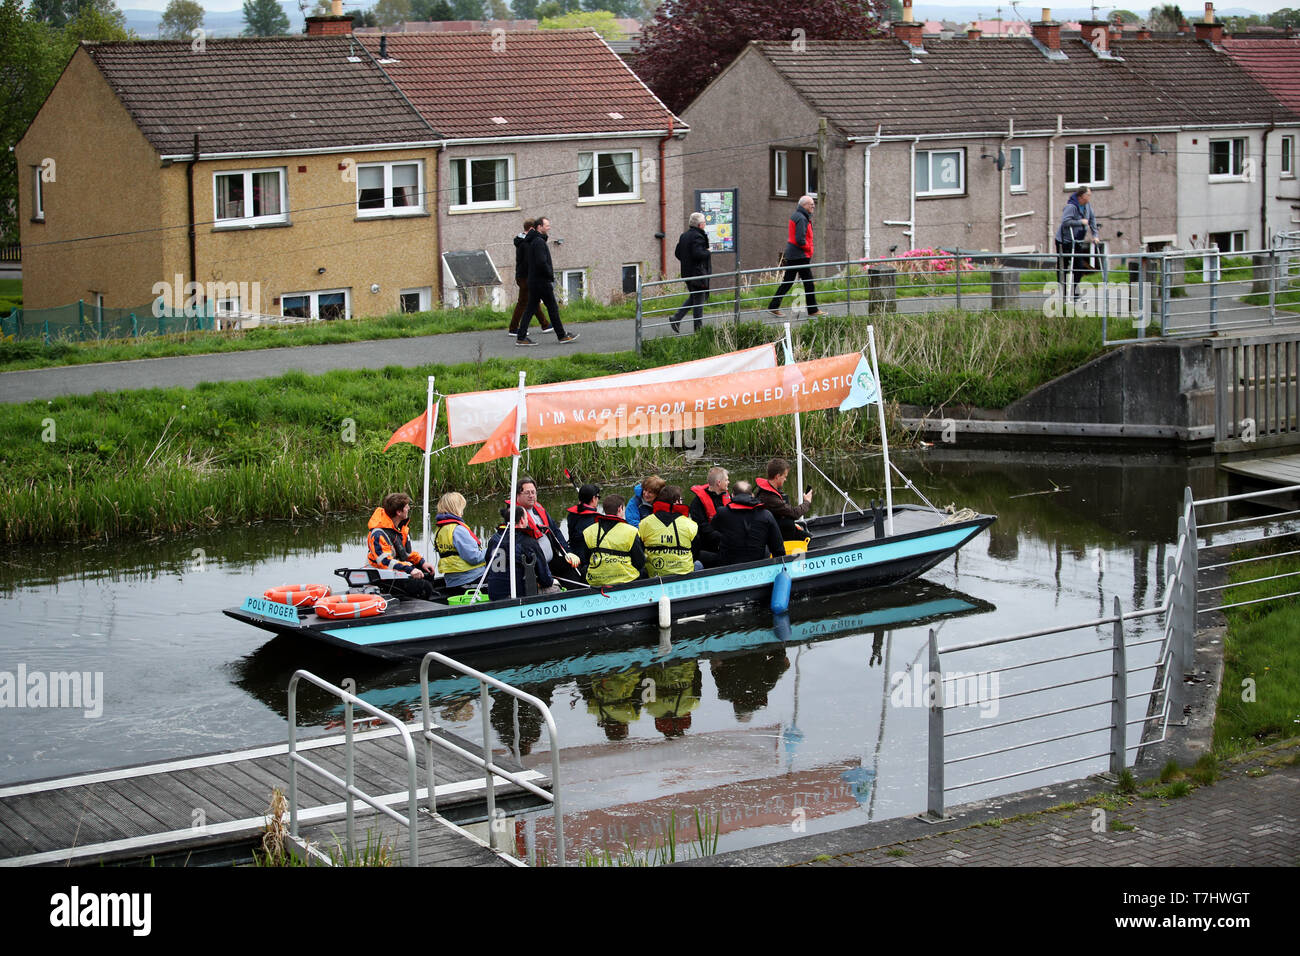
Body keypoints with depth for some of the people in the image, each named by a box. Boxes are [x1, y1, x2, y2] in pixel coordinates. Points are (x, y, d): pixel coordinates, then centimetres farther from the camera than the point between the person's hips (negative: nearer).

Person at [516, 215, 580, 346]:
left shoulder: (530, 242, 15)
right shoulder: (539, 241, -16)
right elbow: (541, 262, -24)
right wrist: (551, 276, -12)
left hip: (533, 280, 9)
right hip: (542, 281, -9)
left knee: (530, 308, 8)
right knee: (553, 308, 0)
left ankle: (521, 338, 5)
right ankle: (562, 336, 7)